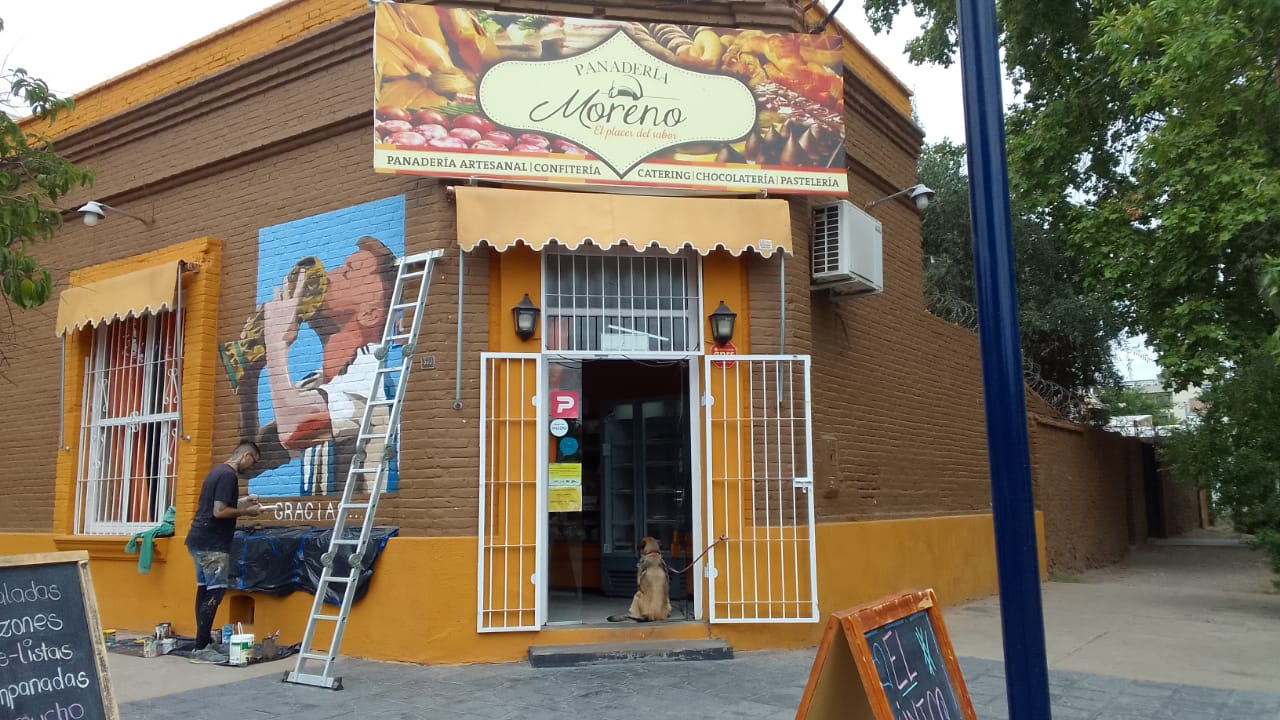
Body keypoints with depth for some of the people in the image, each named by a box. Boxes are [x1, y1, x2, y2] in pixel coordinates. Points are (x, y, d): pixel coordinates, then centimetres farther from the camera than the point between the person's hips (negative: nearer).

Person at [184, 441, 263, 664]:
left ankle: (203, 643, 17)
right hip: (212, 545, -10)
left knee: (204, 591, 12)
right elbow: (219, 512, -21)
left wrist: (243, 501, 21)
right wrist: (247, 511, -10)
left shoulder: (218, 470, 15)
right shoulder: (229, 475, -15)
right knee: (215, 593, -7)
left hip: (199, 541, 10)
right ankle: (201, 649, -5)